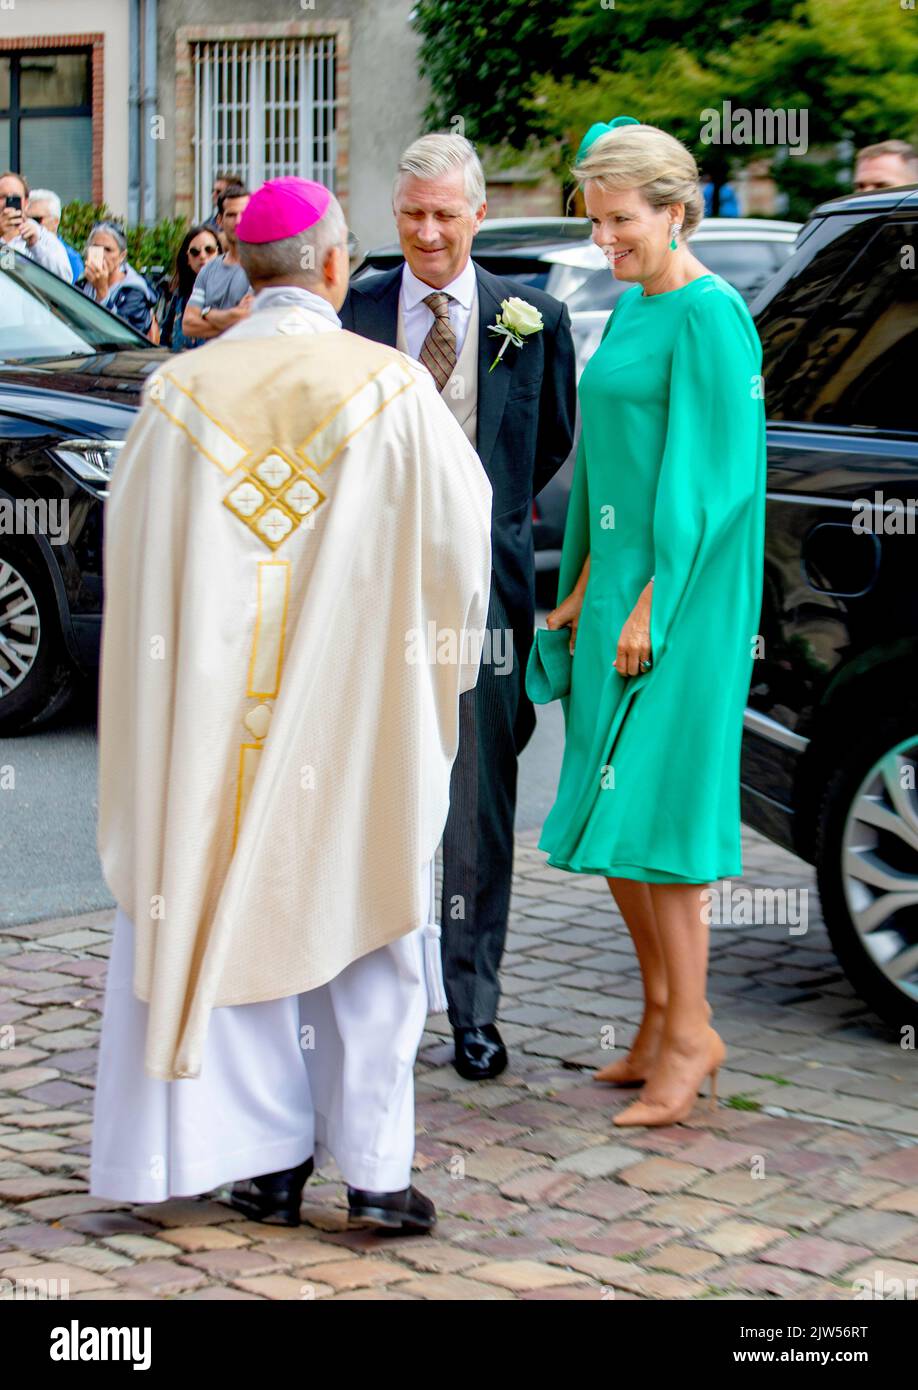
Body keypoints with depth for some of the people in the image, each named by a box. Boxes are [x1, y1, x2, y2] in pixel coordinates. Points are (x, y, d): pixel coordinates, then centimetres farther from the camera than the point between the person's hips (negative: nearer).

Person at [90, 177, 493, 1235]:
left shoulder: (179, 392, -2)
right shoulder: (391, 388, -8)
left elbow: (131, 548, 5)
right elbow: (461, 530, -3)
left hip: (216, 704, 2)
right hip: (357, 709, -2)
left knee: (229, 916, 11)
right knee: (359, 915, 8)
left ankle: (265, 1160, 14)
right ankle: (374, 1167, 7)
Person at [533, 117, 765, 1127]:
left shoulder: (710, 315, -14)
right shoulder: (631, 308, 14)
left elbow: (711, 473, -18)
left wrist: (653, 603, -19)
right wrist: (584, 584, 15)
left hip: (680, 589, -9)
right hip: (618, 579, 9)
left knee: (648, 808, -6)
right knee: (608, 810, 11)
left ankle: (691, 1032, 4)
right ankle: (661, 1016, 21)